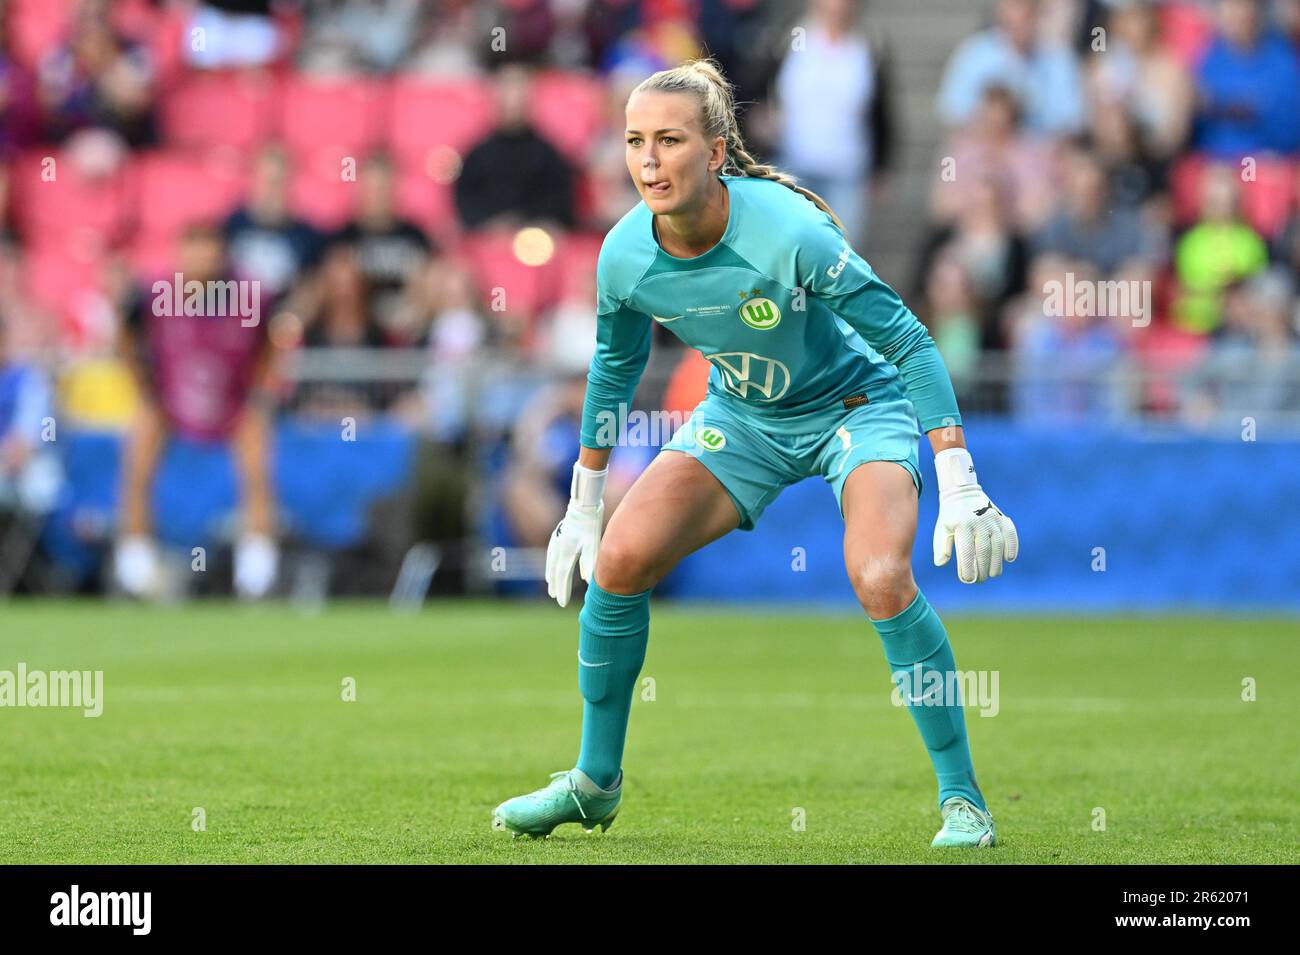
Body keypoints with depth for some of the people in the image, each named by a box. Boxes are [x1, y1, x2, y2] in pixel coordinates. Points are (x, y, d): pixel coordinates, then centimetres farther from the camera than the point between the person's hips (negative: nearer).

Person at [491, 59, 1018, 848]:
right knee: (619, 559, -12)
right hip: (743, 418, 5)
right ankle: (596, 782, 8)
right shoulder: (626, 256, -17)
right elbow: (614, 370, 5)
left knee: (882, 580, -29)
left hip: (857, 405, -5)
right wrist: (583, 506, 12)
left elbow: (907, 341, -25)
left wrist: (961, 488, -29)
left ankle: (963, 799, -14)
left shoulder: (786, 231, -32)